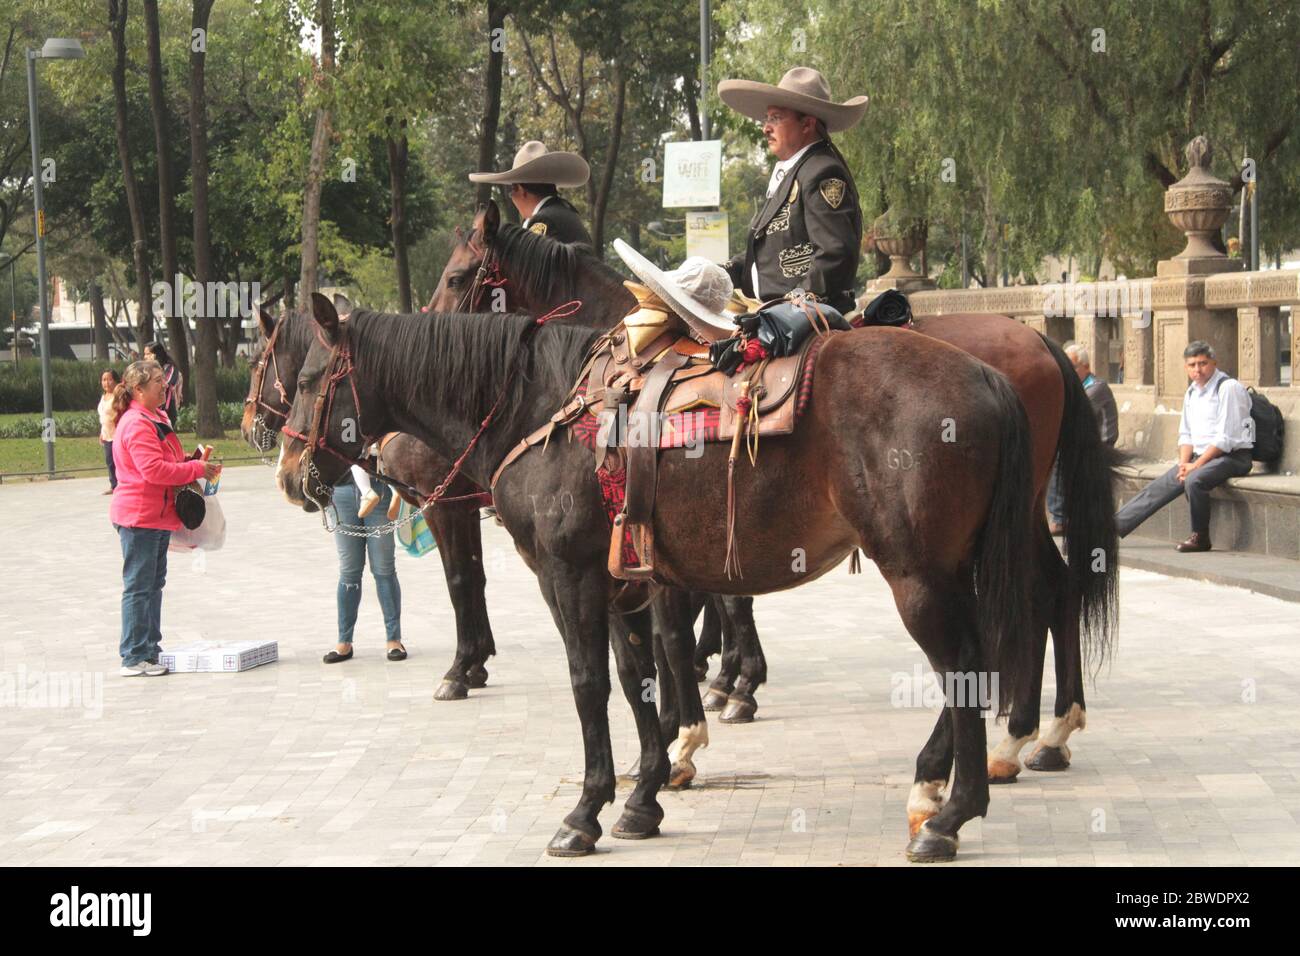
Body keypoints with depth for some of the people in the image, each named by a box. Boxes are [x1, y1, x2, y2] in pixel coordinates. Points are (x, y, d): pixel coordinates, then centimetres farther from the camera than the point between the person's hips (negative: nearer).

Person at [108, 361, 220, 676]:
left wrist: (192, 464, 8)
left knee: (154, 584, 15)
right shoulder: (137, 425, -18)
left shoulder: (155, 419, 17)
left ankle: (150, 649, 23)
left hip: (159, 517, 11)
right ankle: (135, 658, -3)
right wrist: (196, 469, -20)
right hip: (139, 518, -11)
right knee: (139, 587, -7)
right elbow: (154, 469, -26)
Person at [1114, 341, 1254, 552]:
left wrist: (1195, 465, -18)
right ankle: (1112, 528, -2)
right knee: (1159, 487, -3)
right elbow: (1186, 434, 16)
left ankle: (1200, 538, -18)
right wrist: (1184, 463, -3)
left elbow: (1225, 439, -18)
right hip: (1201, 457, 8)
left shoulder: (1228, 388, -13)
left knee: (1194, 480, -34)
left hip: (1231, 457, -8)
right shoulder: (1192, 392, 13)